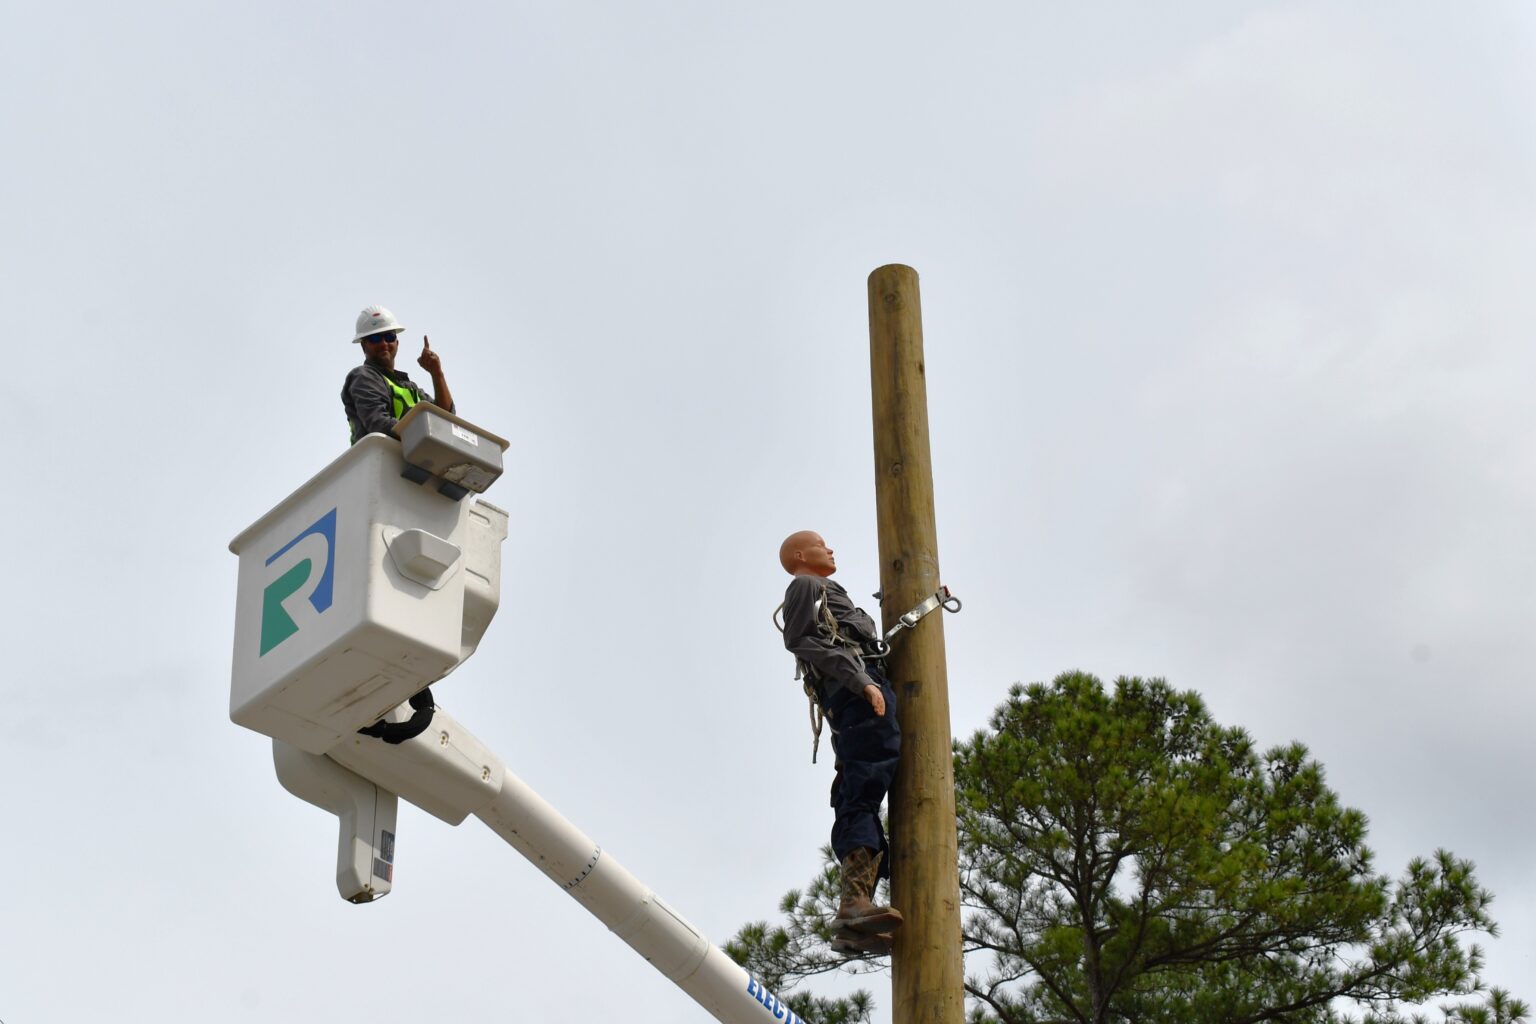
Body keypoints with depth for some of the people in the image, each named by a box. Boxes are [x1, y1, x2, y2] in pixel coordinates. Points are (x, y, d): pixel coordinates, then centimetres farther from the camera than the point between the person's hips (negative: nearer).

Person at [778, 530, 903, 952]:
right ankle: (855, 901, -42)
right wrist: (860, 681, -21)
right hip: (856, 693, -10)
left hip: (859, 693, 10)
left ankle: (853, 915, -18)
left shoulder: (823, 595, 41)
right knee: (866, 788, -25)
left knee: (858, 802, -5)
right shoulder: (806, 586, 11)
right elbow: (805, 640, -7)